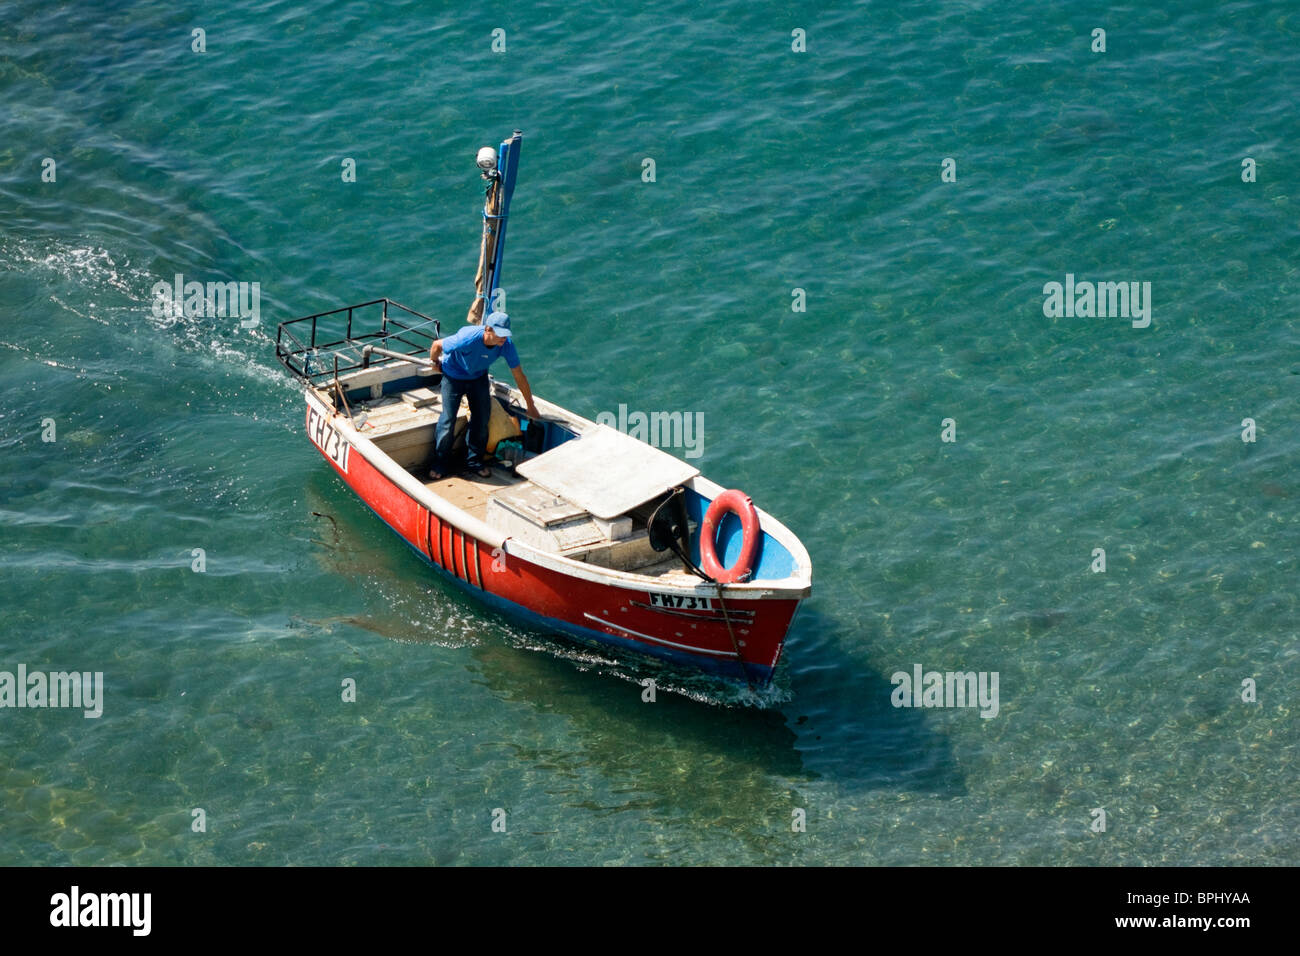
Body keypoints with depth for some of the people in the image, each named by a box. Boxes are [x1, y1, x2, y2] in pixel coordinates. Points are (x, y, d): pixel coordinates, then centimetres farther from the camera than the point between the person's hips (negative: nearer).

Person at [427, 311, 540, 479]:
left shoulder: (506, 345, -26)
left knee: (482, 418, -1)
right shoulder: (468, 338, -39)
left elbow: (519, 377, -13)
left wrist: (530, 407, -4)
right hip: (453, 376, -4)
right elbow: (437, 345, -20)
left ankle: (475, 461, 19)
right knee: (448, 419, -8)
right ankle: (440, 463, 10)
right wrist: (435, 362, 3)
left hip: (478, 377, 4)